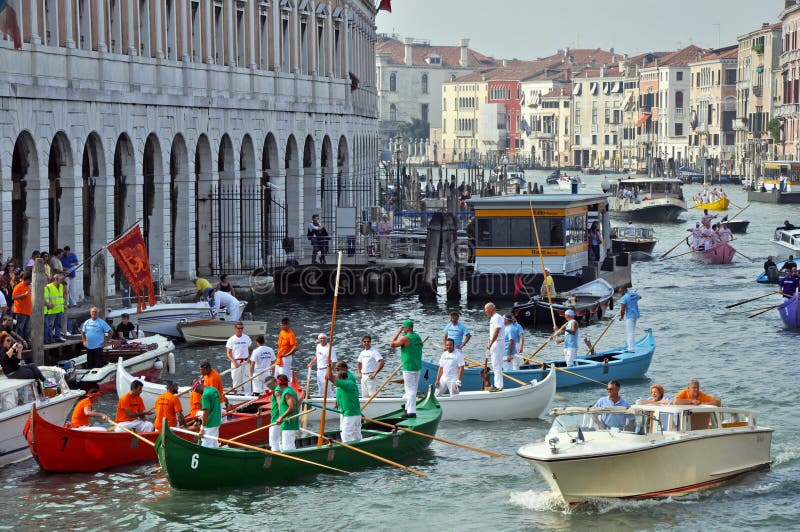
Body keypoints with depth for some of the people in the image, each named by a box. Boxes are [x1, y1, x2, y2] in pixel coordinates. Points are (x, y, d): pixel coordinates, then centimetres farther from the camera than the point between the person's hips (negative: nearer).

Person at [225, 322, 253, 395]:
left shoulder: (247, 338, 6)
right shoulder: (231, 340, -2)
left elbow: (251, 350, 16)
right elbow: (228, 353, -4)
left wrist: (249, 357, -3)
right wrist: (234, 362, -19)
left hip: (245, 362, 1)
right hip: (235, 362, -1)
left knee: (246, 379, -3)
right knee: (236, 380, 2)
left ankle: (247, 395, 0)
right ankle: (237, 394, 11)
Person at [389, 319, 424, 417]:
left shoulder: (405, 338, -16)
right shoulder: (418, 337, 10)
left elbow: (392, 344, -7)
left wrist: (398, 332, -2)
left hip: (409, 368, -8)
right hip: (418, 367, 8)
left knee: (410, 390, -6)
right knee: (412, 389, 16)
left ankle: (411, 412, -7)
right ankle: (408, 409, 23)